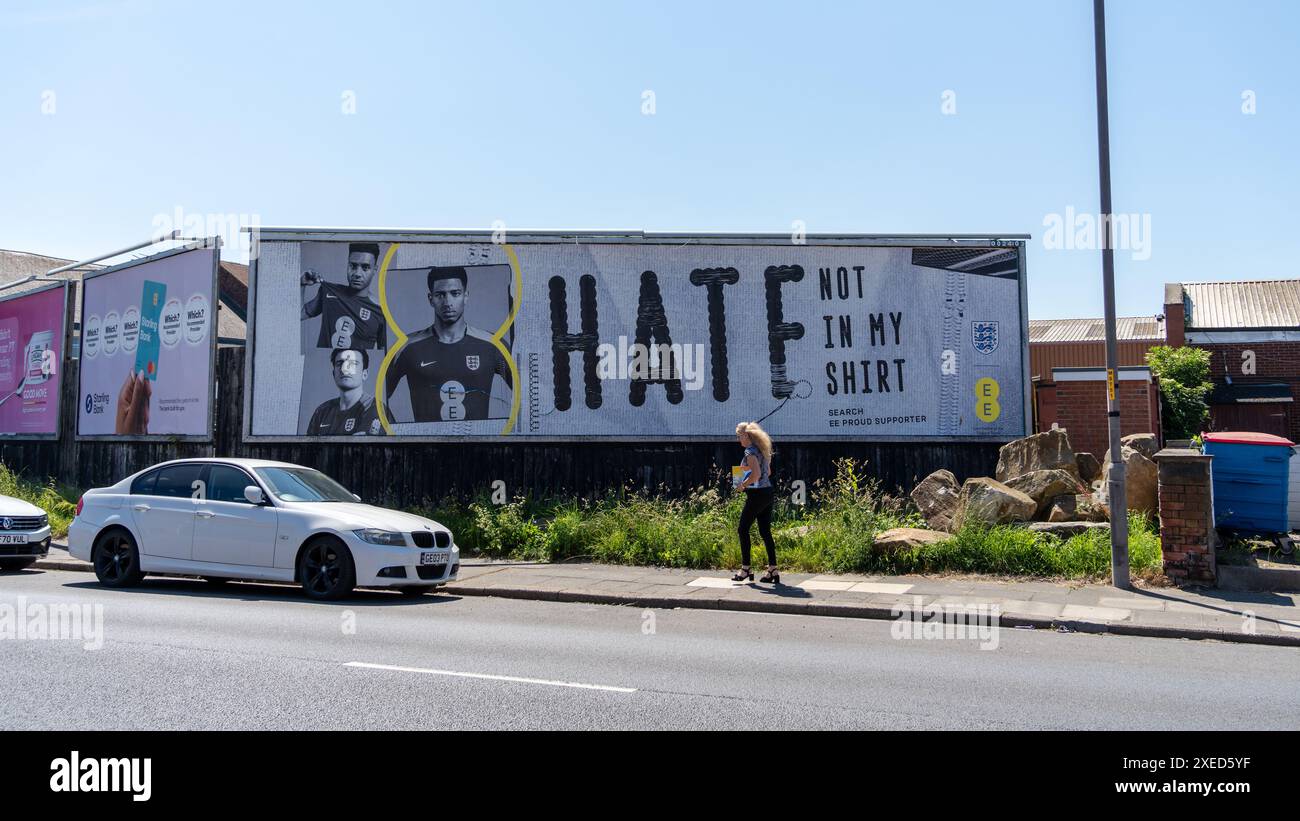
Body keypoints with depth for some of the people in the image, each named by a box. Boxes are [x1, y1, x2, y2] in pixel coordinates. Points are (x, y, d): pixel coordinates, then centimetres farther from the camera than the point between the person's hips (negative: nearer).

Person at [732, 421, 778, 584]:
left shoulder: (750, 451, -13)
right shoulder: (762, 449, 15)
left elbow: (756, 474, -23)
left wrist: (743, 484, -9)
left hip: (756, 495, -9)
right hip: (768, 492, 9)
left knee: (743, 530, 2)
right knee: (765, 532, 9)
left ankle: (745, 569, 4)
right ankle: (772, 570, 7)